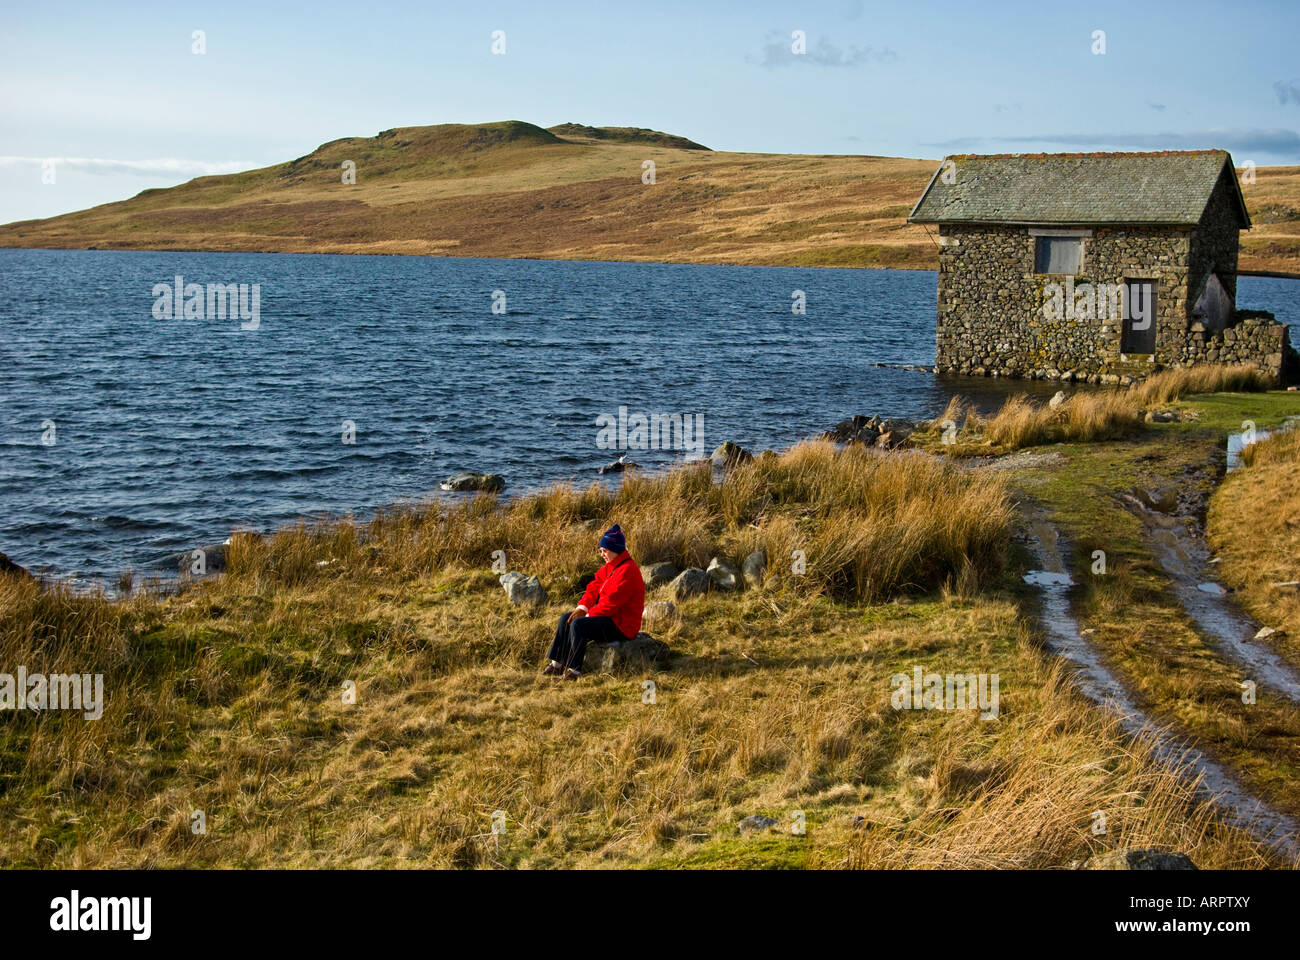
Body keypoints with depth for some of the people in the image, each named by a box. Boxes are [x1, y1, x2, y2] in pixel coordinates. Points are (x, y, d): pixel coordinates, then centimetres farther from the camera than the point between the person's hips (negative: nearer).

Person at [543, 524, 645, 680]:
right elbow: (594, 588, 12)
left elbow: (612, 602, -25)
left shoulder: (627, 570, -20)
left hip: (622, 626, -11)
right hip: (609, 616, 11)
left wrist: (589, 615, -18)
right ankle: (556, 664, 2)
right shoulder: (609, 568, 14)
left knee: (578, 625, -27)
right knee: (565, 619, 5)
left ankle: (574, 670, -24)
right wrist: (582, 607, -6)